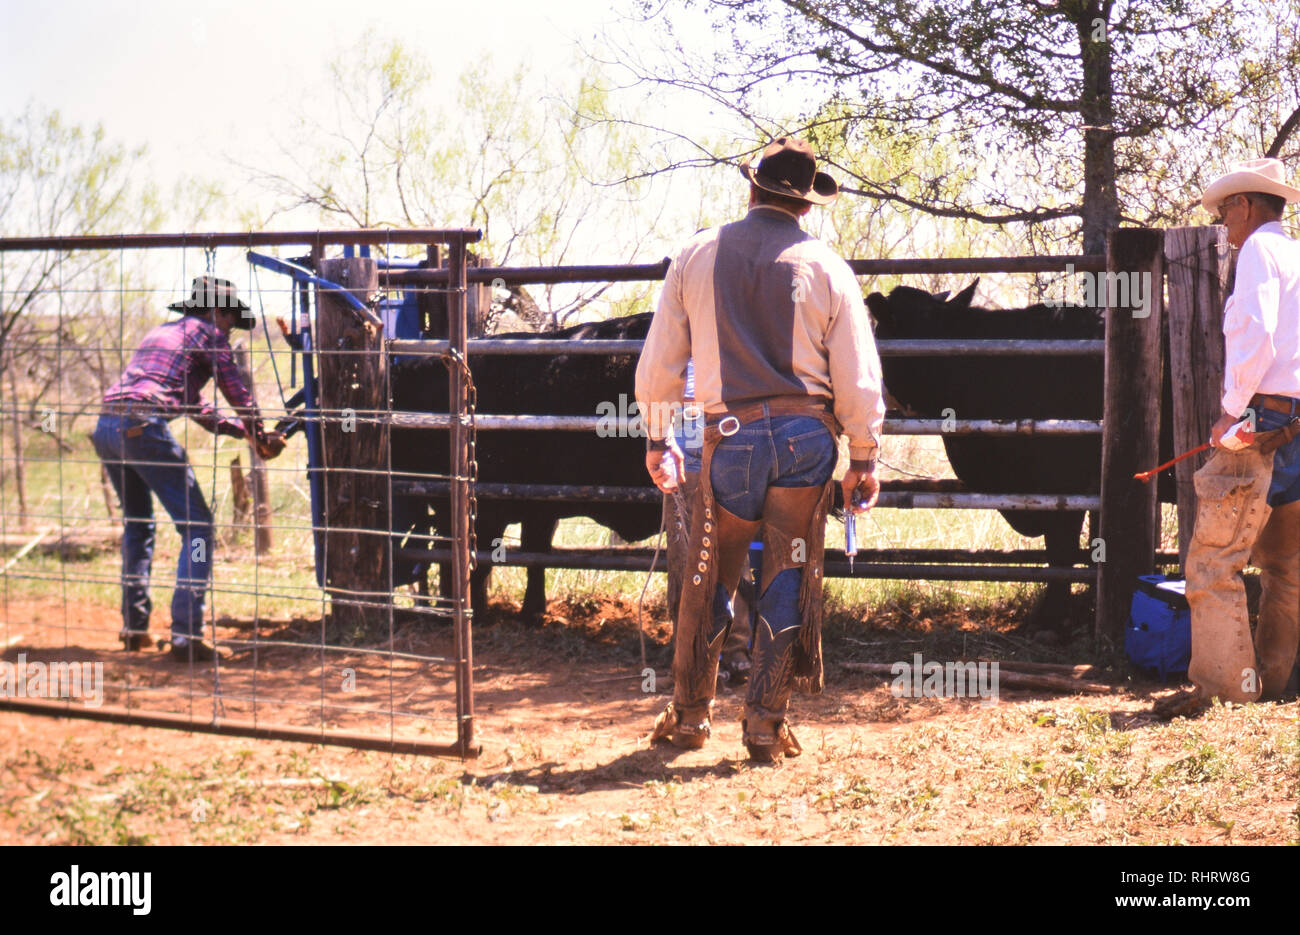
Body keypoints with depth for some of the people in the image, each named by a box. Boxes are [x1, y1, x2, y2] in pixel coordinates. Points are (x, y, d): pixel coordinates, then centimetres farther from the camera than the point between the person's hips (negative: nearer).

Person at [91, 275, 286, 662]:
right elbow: (238, 393, 13)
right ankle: (186, 635, -10)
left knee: (137, 525, 25)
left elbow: (193, 405, 37)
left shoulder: (161, 332, 33)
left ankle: (134, 629, 25)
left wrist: (241, 429, 40)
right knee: (197, 525, -3)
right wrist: (261, 437, 29)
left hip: (105, 426, 8)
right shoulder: (207, 333, 10)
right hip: (144, 426, -8)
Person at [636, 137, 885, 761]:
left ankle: (689, 715, 21)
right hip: (807, 435, -1)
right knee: (790, 581, 6)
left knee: (708, 579, 13)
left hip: (729, 435, 1)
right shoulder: (828, 269, 3)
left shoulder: (697, 257, 5)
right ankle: (765, 724, 7)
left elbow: (658, 363, 8)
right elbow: (859, 378, 1)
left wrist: (658, 439, 18)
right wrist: (864, 459, 8)